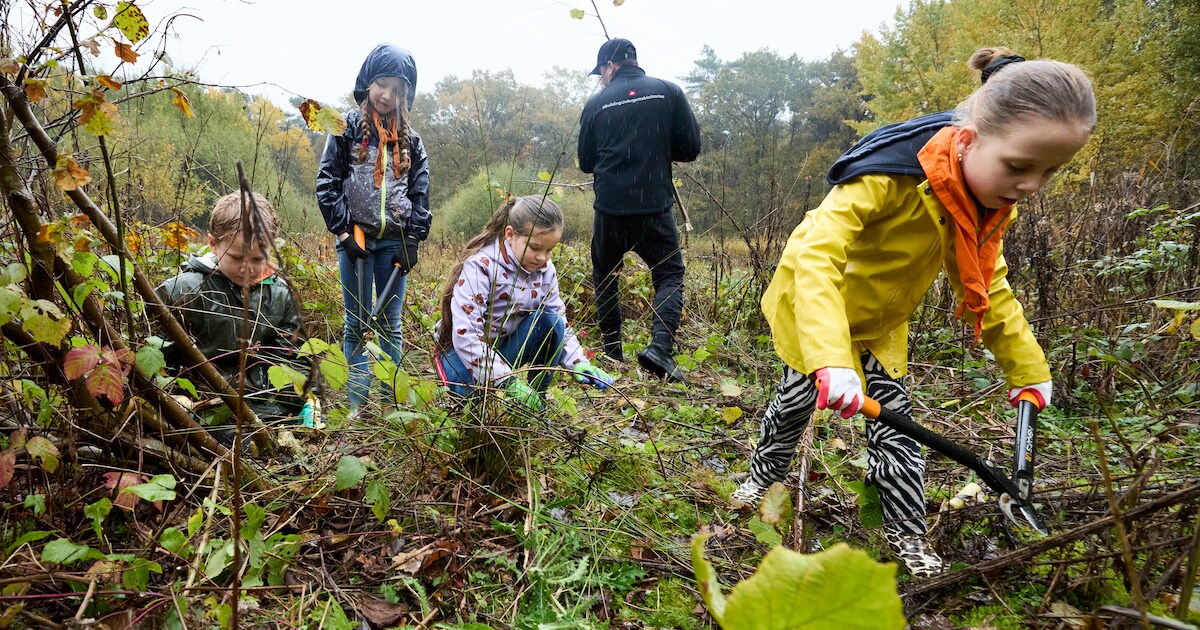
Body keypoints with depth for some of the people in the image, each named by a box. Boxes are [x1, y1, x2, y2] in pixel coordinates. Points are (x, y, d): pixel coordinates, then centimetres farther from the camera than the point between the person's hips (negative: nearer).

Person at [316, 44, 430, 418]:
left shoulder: (410, 139, 10)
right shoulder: (348, 128, 2)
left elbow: (420, 192, 9)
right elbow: (327, 182, -1)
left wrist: (413, 240, 0)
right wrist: (343, 232, -8)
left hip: (394, 242, 2)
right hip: (355, 239, -2)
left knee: (391, 323, 5)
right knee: (357, 323, 2)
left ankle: (389, 400, 13)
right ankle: (358, 402, 8)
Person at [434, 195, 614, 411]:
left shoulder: (545, 270, -5)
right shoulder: (480, 267, -24)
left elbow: (561, 324, -2)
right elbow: (466, 336, -31)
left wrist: (580, 364, -21)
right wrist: (509, 382, -37)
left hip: (507, 348, 6)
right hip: (466, 353, -6)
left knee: (550, 320, -21)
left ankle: (535, 399, -9)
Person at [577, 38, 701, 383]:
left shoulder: (597, 103, 3)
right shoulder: (668, 92, 0)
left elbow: (586, 162, 10)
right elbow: (690, 148, 1)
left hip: (610, 207, 1)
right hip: (654, 207, -1)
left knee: (605, 278, 18)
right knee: (669, 275, 9)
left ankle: (612, 353, 20)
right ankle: (660, 347, -13)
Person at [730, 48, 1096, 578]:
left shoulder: (989, 206, -13)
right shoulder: (890, 175, -38)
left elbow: (989, 287, 3)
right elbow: (816, 255, -47)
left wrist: (1027, 368, 4)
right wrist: (831, 360, -57)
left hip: (881, 320, 5)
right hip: (814, 307, -5)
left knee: (894, 416, 2)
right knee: (798, 396, 9)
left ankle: (905, 529, 18)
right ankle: (766, 473, 36)